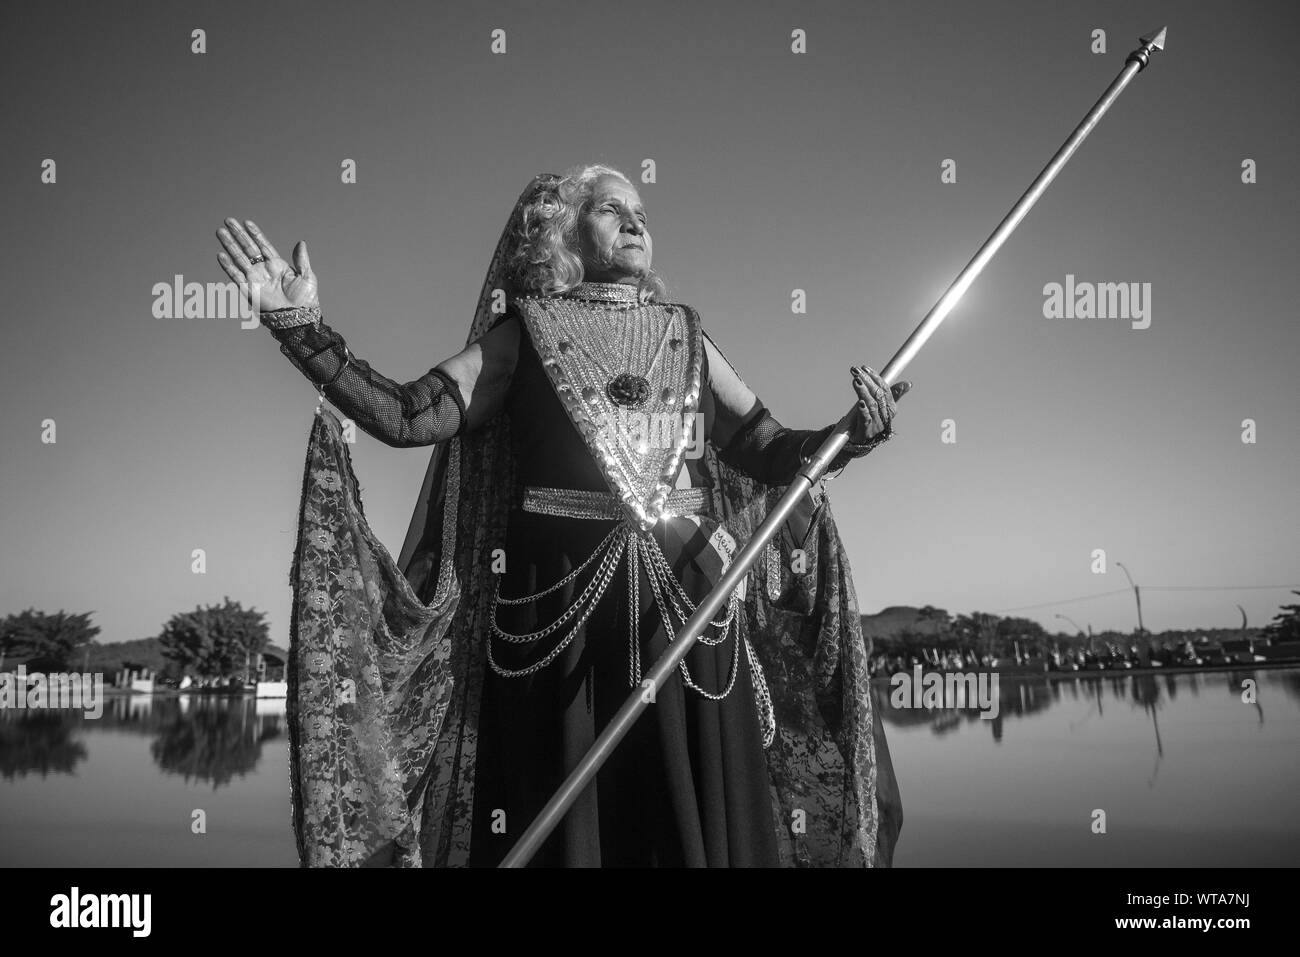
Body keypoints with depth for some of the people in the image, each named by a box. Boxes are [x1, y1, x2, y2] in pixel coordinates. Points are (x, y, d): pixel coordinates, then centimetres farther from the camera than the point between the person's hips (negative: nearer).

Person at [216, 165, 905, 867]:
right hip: (560, 598, -2)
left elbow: (769, 450, 14)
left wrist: (856, 432, -2)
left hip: (689, 598, 3)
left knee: (699, 807, 5)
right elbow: (407, 417, -3)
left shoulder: (686, 335, 15)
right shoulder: (524, 332, 7)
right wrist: (303, 330, -10)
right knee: (564, 810, 2)